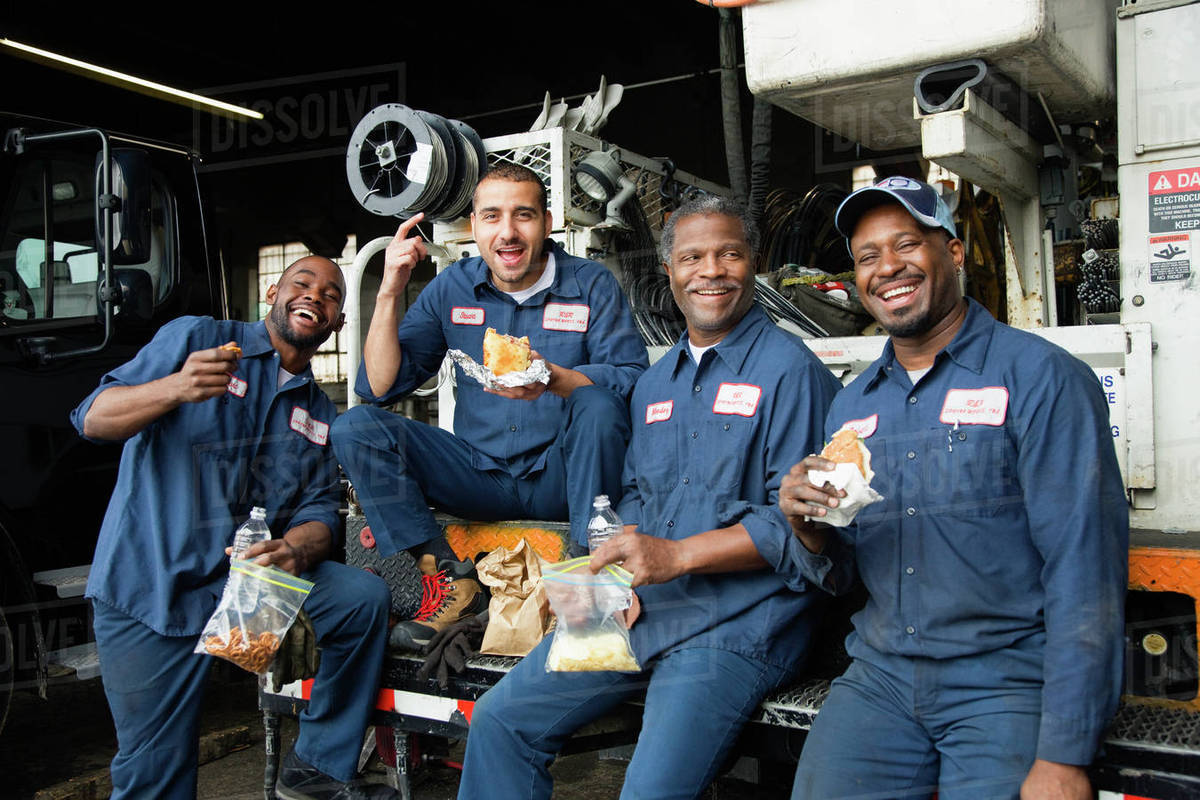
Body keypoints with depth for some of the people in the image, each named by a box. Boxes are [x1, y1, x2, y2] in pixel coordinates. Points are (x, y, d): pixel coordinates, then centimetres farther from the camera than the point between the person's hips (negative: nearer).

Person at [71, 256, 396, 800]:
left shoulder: (319, 414, 15)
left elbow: (320, 511, 6)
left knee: (364, 596, -16)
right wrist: (175, 388, -30)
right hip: (152, 586, -4)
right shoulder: (195, 338, 0)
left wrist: (293, 550, -19)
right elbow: (92, 418, -10)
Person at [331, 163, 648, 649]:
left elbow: (634, 381, -15)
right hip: (479, 477, 3)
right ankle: (451, 582, -17)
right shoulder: (452, 288, 6)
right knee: (355, 428, -13)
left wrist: (555, 378, -34)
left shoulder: (591, 285, -1)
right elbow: (379, 387, 0)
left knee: (599, 404, -33)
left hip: (561, 479, -3)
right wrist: (390, 292, -12)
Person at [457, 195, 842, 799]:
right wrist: (617, 564, 1)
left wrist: (676, 555, -20)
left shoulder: (789, 369, -7)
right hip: (638, 608, 7)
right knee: (498, 720, 4)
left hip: (738, 619, -7)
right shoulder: (654, 383, 18)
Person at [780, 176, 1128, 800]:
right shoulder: (851, 405, 11)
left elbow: (1084, 571, -12)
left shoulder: (1040, 378, -7)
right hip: (880, 676, 4)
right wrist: (811, 531, -8)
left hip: (1009, 682, -4)